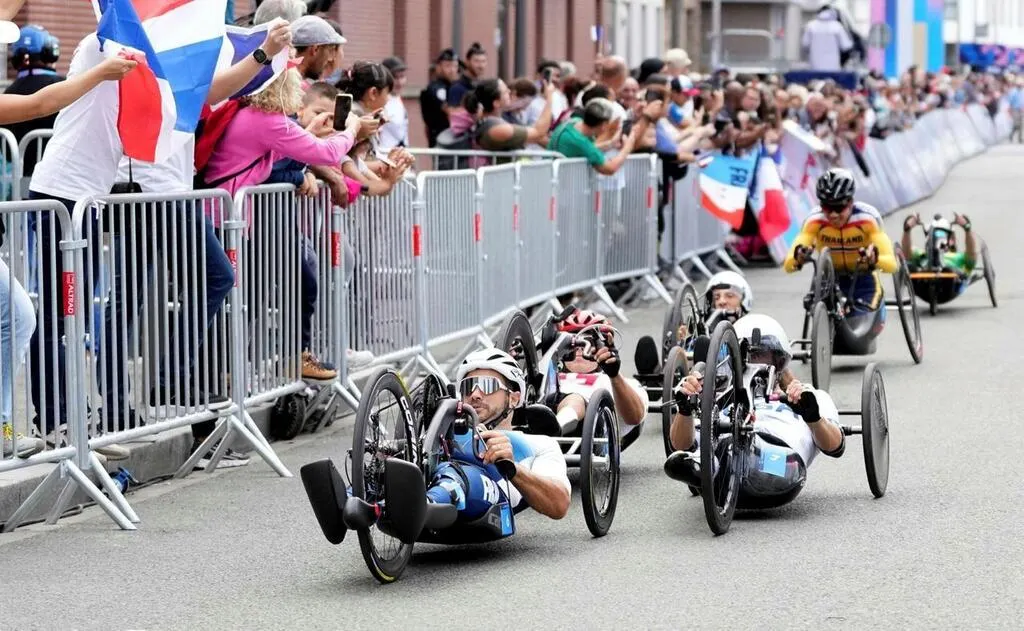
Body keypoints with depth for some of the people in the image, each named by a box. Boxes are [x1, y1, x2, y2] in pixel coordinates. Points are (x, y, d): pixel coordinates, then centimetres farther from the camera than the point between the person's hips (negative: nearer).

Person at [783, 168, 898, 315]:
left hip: (863, 281, -1)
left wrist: (874, 258, -55)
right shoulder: (815, 220, -22)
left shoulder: (868, 218, -25)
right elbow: (788, 265, -28)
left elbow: (891, 264, -32)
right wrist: (798, 257, -52)